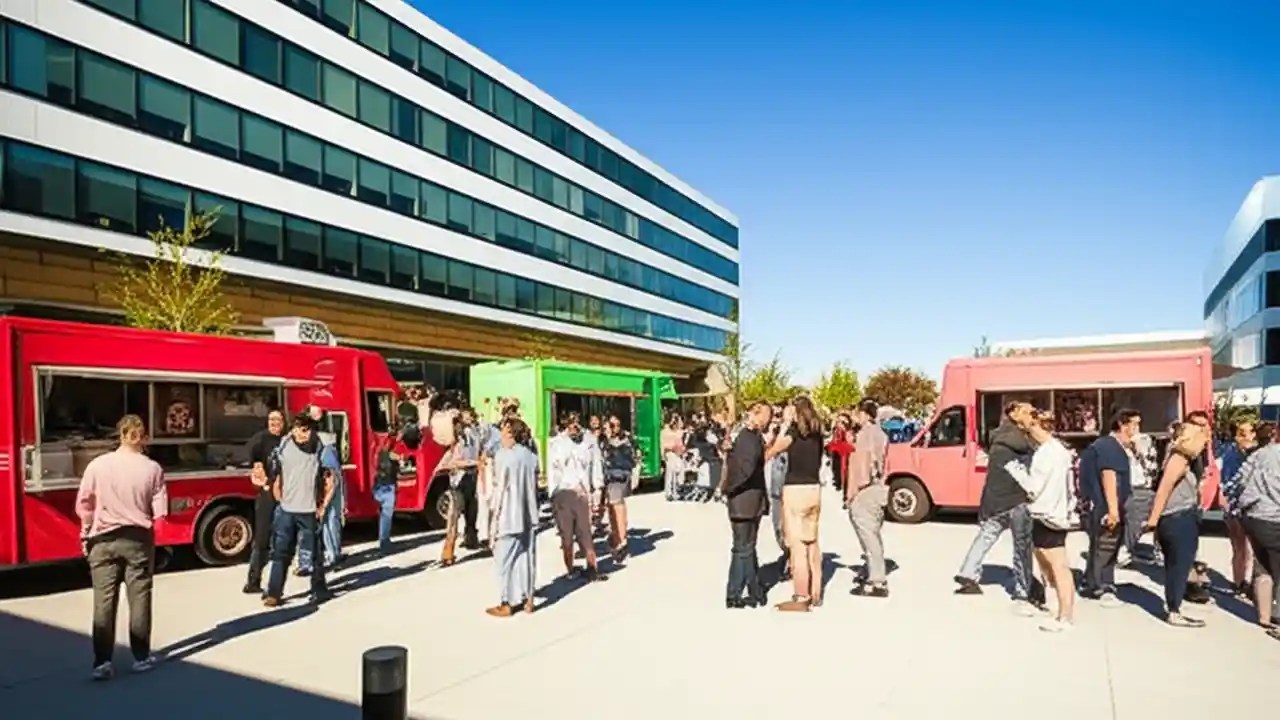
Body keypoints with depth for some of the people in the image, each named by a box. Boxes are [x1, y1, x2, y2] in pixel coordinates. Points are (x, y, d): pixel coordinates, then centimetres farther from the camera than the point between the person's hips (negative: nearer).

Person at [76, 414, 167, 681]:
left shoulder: (98, 465, -6)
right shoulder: (152, 468, -9)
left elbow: (83, 505, -3)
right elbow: (160, 511, -6)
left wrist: (86, 535, 11)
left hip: (104, 540, 1)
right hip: (138, 539, -1)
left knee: (104, 601, 6)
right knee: (139, 599, 8)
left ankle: (102, 662, 7)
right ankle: (141, 657, 16)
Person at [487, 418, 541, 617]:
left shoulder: (502, 455, -12)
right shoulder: (531, 456, 5)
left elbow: (499, 488, -13)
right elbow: (535, 487, 7)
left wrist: (494, 518, -9)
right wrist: (532, 511, 14)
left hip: (508, 516, -6)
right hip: (528, 516, 6)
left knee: (506, 559, 4)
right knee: (527, 557, 12)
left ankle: (507, 604, 10)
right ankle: (527, 599, 20)